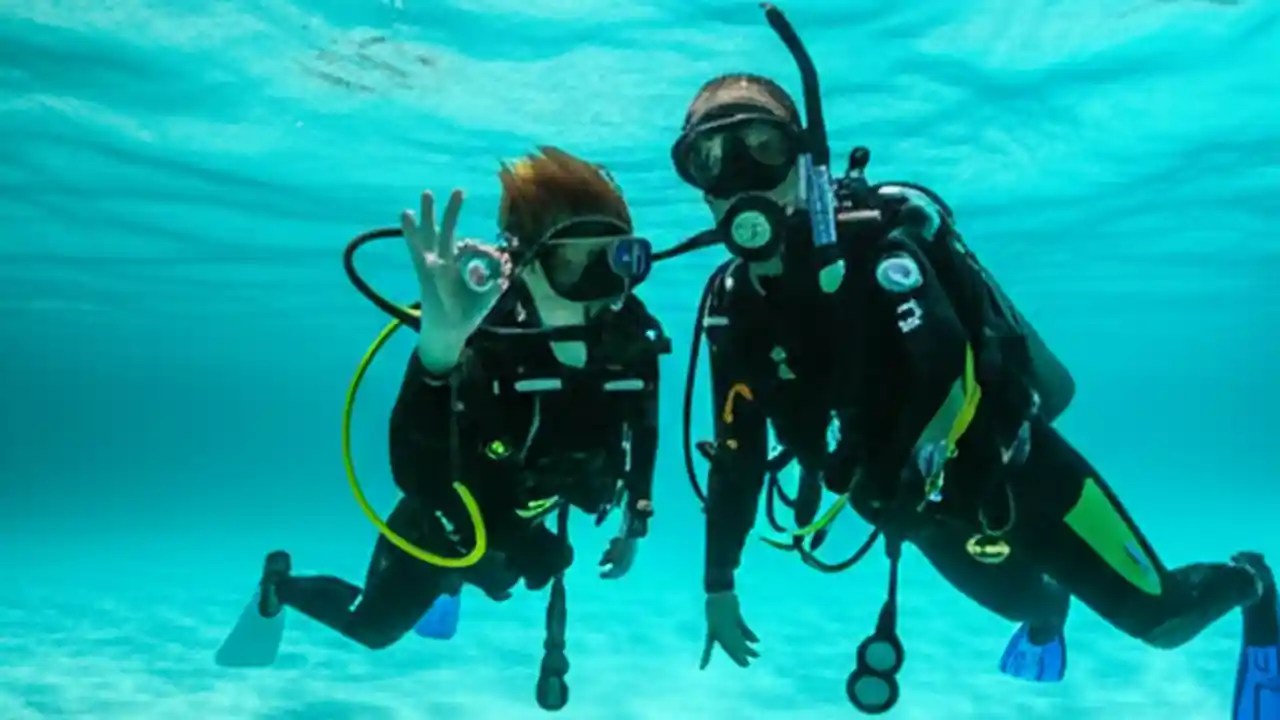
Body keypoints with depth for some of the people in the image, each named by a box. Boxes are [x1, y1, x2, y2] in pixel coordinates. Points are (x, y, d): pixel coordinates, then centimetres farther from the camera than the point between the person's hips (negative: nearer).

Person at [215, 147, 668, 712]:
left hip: (518, 533, 5)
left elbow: (642, 430, -1)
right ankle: (280, 584, 50)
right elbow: (414, 477, -57)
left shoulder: (633, 341, -24)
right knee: (371, 626, 21)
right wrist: (439, 345, -72)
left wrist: (634, 524, 5)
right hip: (440, 527, -4)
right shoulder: (480, 339, -42)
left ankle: (450, 582, 68)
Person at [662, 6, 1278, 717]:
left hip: (1014, 470, -6)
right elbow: (738, 451, -1)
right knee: (1018, 600, 30)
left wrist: (894, 493, -43)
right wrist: (719, 582, 2)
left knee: (1159, 616, 7)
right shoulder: (732, 304, -8)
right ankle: (1047, 608, 67)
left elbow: (955, 377, -38)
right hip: (931, 504, 6)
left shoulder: (871, 239, -27)